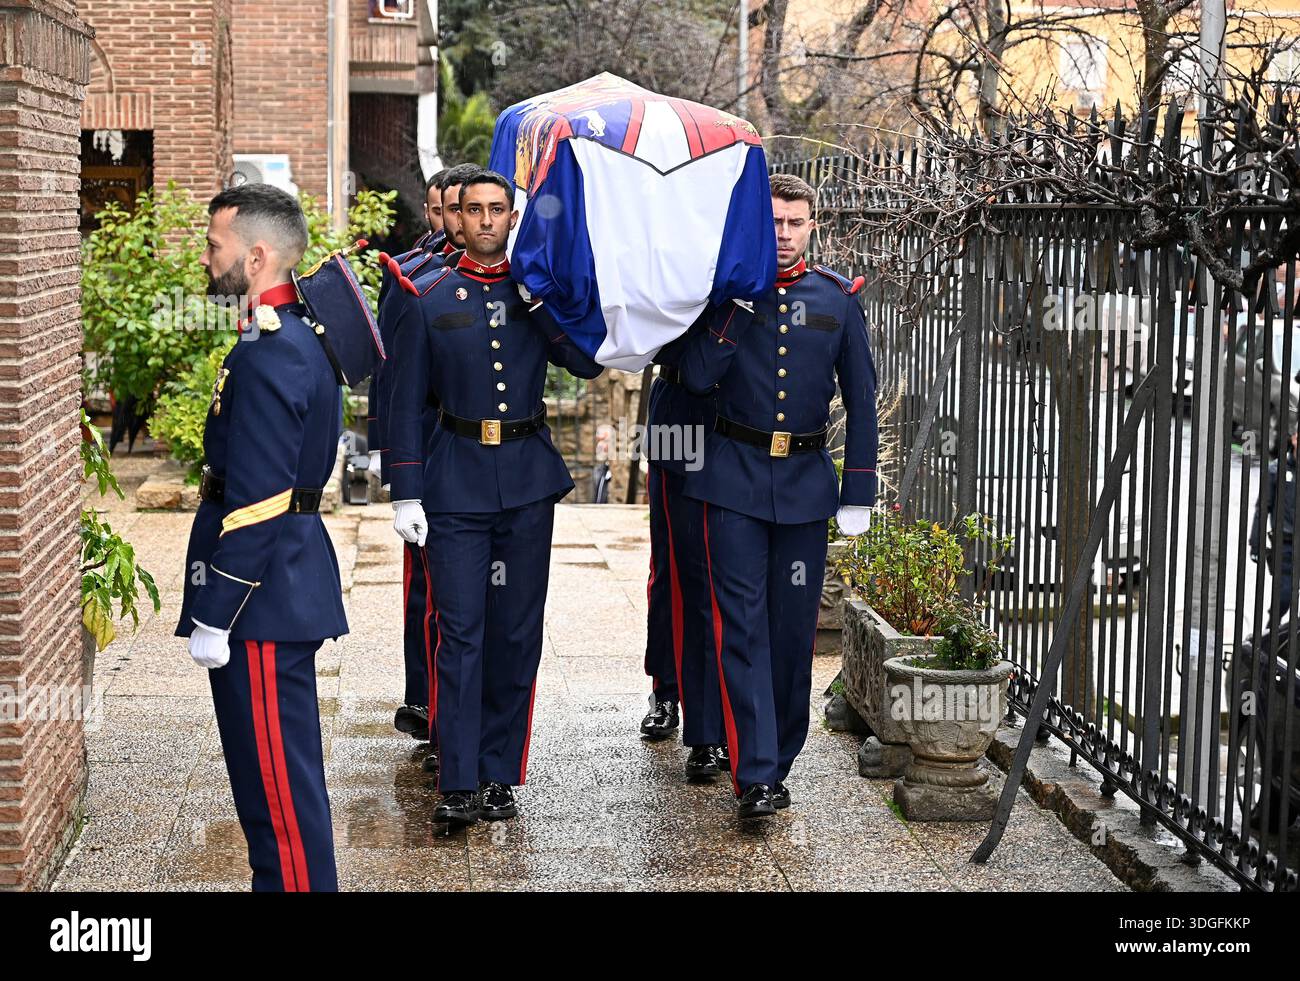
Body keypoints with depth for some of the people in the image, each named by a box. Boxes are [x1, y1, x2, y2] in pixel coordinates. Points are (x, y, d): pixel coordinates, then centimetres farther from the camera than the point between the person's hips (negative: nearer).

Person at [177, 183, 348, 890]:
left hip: (263, 593, -10)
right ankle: (283, 879, 29)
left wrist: (213, 616, -18)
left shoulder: (267, 355, -19)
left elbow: (255, 504, -22)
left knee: (278, 774, -2)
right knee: (272, 767, 19)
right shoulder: (298, 335, 13)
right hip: (288, 586, 10)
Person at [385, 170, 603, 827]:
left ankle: (500, 775, 17)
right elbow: (405, 405, 2)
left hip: (528, 481, 2)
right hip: (455, 482, -2)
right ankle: (458, 785, -4)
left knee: (517, 632, 7)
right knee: (460, 632, -6)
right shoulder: (429, 300, 2)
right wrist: (406, 497, -3)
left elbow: (589, 361, -7)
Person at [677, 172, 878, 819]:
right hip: (734, 479, -2)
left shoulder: (838, 297, 6)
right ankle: (754, 774, -9)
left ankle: (778, 762, 20)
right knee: (743, 624, -8)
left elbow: (860, 398, 7)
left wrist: (859, 492, 3)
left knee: (793, 627, 7)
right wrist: (736, 304, -14)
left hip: (806, 480, 2)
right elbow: (697, 377, -8)